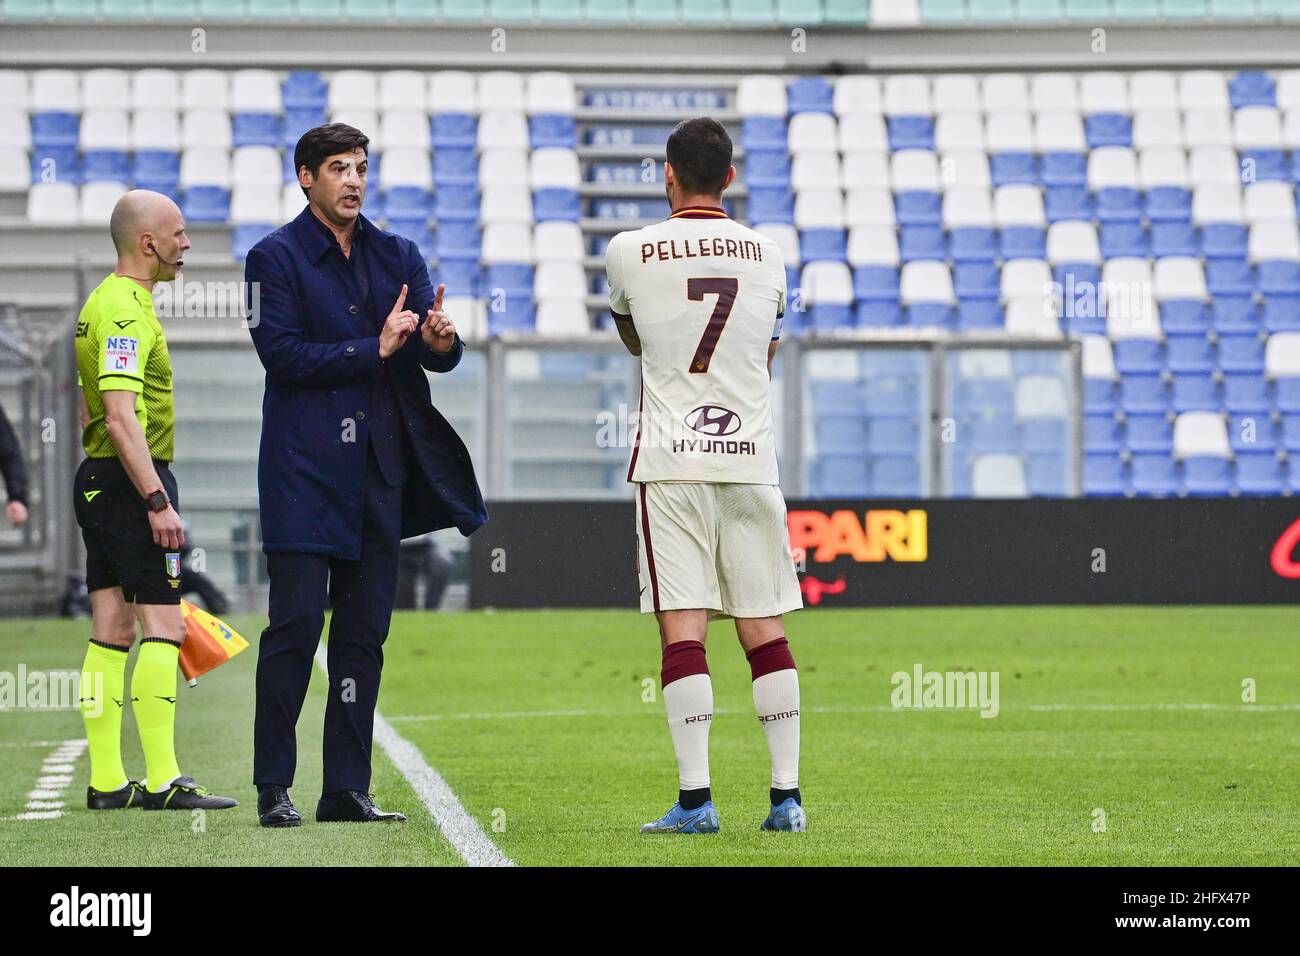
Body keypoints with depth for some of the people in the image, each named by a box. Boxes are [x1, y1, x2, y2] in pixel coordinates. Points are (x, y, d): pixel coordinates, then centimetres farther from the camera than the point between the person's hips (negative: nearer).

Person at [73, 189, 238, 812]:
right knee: (163, 625, -10)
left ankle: (106, 781, 8)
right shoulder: (125, 310, -15)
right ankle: (161, 781, -14)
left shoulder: (107, 302, 18)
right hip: (132, 479, -10)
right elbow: (121, 416, -23)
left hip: (98, 480, 10)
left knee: (112, 631, 8)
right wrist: (157, 501, -26)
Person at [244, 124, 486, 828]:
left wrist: (440, 340, -17)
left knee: (365, 629, 5)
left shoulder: (397, 257, 14)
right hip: (303, 470, -5)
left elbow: (441, 353, 7)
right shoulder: (275, 259, -1)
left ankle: (347, 788, 10)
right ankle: (274, 788, -3)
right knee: (297, 622, -9)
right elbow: (282, 353, -11)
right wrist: (376, 350, -15)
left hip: (381, 468, 5)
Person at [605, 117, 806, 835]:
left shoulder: (629, 252, -2)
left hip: (672, 461, -3)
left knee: (682, 627, -5)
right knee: (763, 628, 6)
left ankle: (696, 797, -11)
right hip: (751, 457, 3)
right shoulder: (765, 255, 8)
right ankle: (786, 795, 5)